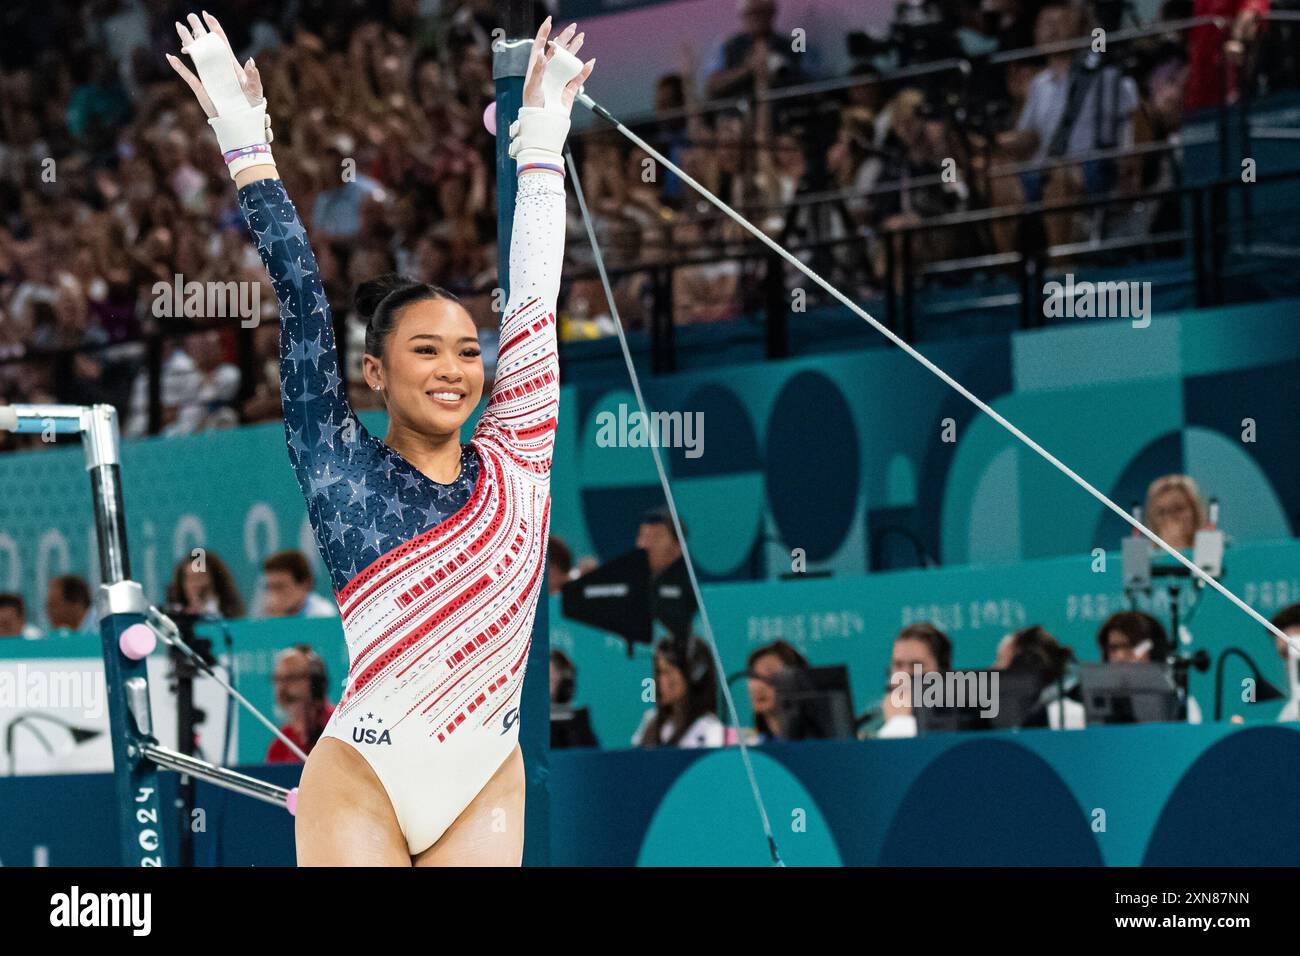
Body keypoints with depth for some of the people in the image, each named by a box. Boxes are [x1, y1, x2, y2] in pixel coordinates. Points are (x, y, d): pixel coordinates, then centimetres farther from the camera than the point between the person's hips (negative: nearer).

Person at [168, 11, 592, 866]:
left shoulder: (514, 460, 7)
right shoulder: (345, 470, 0)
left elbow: (535, 297, 12)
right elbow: (303, 299, 0)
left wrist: (543, 139, 16)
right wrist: (247, 143, 0)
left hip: (487, 788, 3)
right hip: (363, 784, -3)